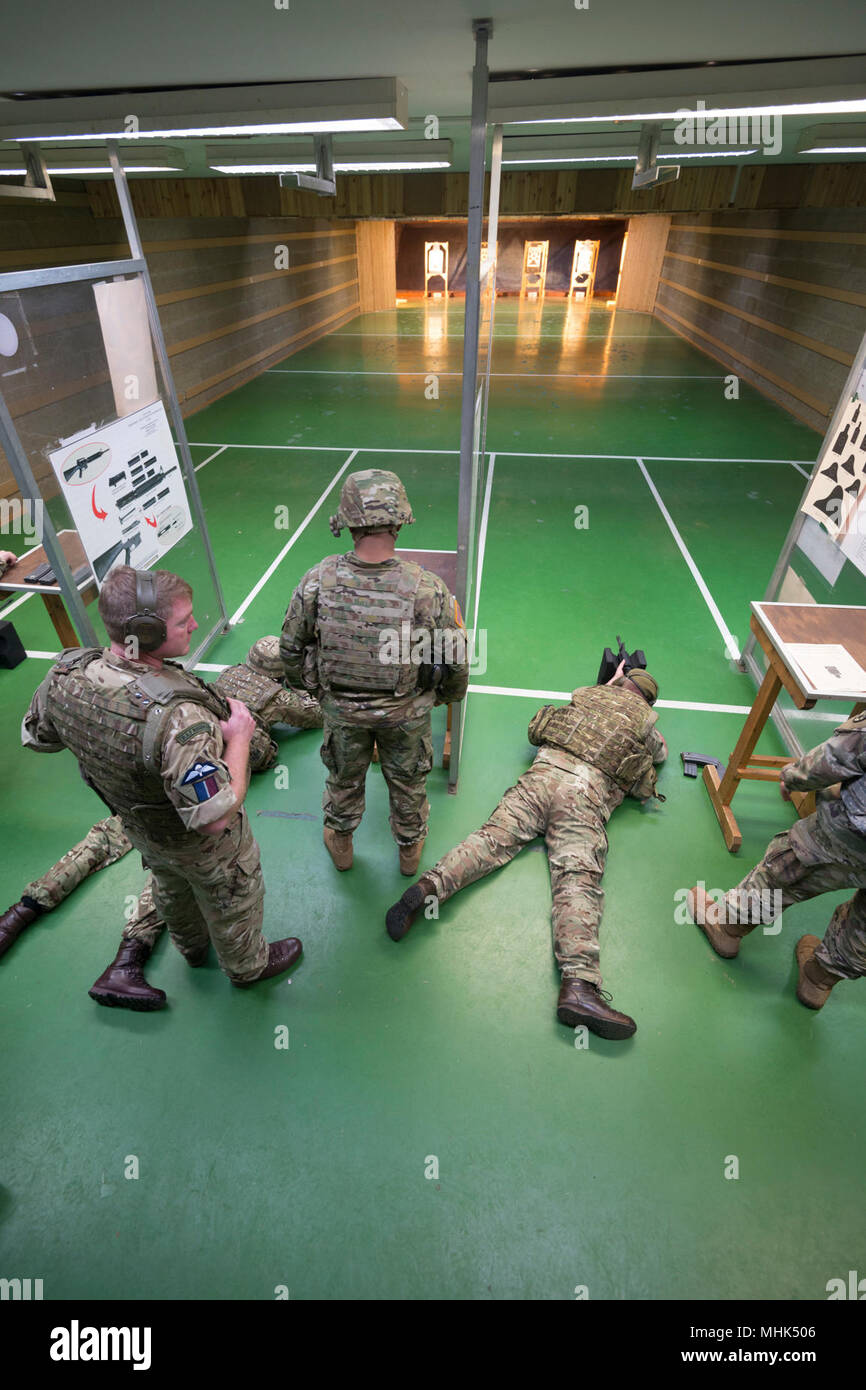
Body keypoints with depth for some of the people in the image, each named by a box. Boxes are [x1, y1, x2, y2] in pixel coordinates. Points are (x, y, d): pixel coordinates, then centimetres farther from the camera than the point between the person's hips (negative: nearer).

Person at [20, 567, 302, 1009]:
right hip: (203, 846, -6)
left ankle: (192, 946, 67)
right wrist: (239, 735, -31)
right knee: (233, 904, 25)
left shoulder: (65, 676, -23)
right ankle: (247, 966, 55)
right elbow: (213, 818, -41)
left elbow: (36, 736, -2)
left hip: (137, 826, 7)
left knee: (171, 888, 36)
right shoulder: (176, 717, -46)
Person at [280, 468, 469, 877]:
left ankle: (340, 843, 55)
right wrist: (449, 693, 7)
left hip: (341, 708, 1)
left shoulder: (318, 581, -23)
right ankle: (410, 848, 52)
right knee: (407, 782, 26)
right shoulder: (428, 589, -28)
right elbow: (455, 658, -15)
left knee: (343, 778, 28)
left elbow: (291, 648, -9)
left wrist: (310, 685, 12)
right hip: (406, 712, -1)